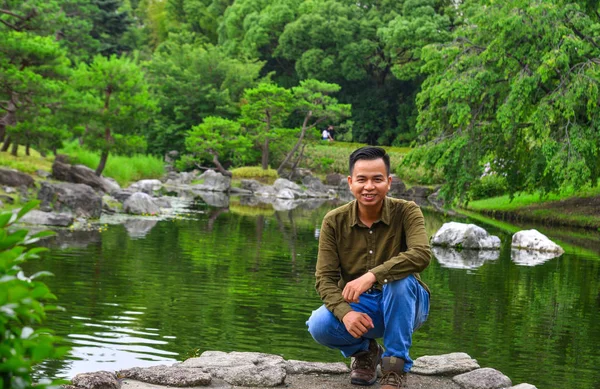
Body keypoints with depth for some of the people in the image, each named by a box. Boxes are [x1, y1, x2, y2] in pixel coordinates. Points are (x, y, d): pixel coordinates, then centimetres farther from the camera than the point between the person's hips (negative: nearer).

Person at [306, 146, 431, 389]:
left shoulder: (406, 212, -14)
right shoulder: (334, 221, -8)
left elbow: (421, 255, -32)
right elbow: (325, 278, -12)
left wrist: (372, 275, -44)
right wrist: (345, 313, -32)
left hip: (404, 306, -2)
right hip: (358, 305, 2)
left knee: (399, 279, -34)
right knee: (319, 326, -28)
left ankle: (395, 368, -19)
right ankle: (364, 351, 7)